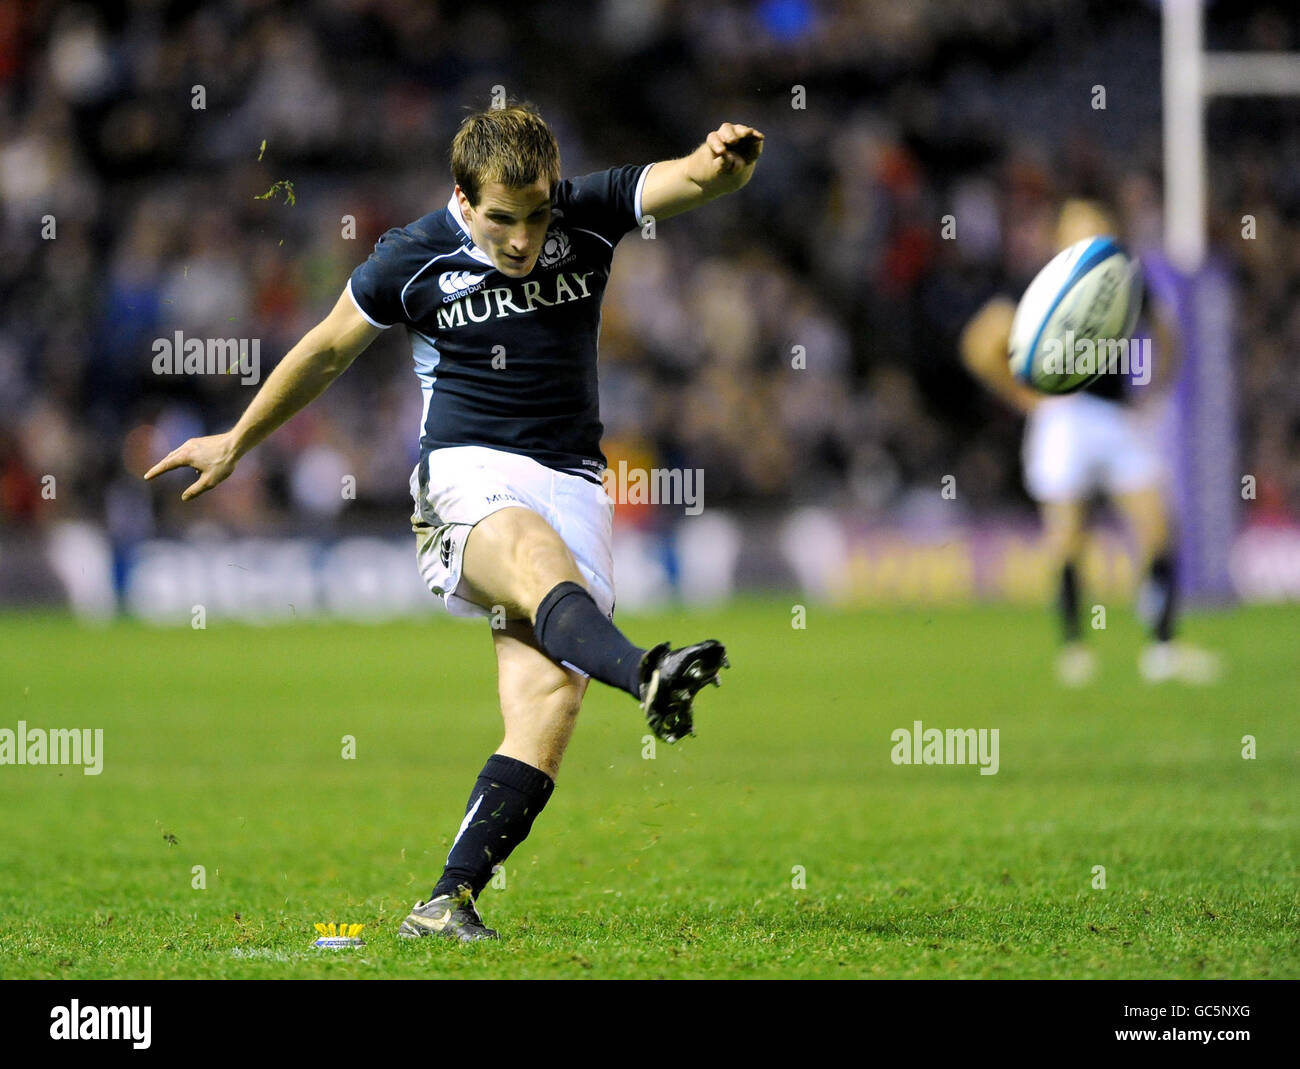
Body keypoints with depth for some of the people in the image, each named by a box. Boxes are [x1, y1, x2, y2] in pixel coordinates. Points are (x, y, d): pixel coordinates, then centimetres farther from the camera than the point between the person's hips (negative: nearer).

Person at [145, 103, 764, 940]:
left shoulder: (587, 216, 3)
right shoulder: (413, 259, 0)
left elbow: (697, 179, -11)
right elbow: (327, 351, 15)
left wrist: (726, 161, -37)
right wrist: (235, 443, 25)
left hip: (571, 484, 3)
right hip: (467, 474, -3)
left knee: (551, 699, -16)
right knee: (539, 559, -38)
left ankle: (450, 901, -16)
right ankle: (648, 678, -68)